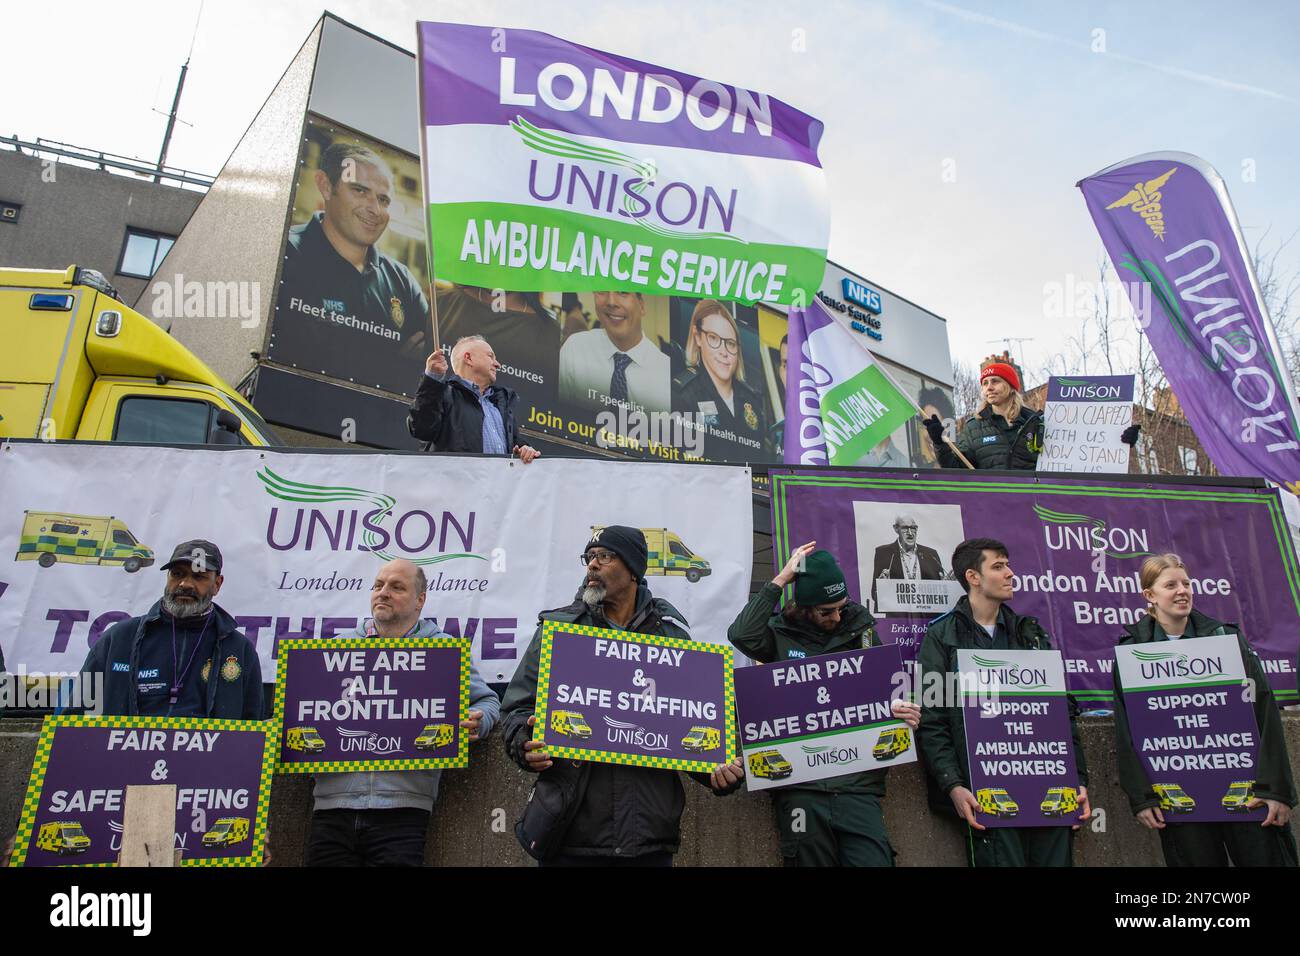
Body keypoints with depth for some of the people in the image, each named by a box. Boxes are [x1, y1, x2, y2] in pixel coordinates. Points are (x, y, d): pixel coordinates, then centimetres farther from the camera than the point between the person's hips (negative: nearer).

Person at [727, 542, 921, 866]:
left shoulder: (862, 633, 9)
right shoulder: (781, 634, 2)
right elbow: (741, 635, -18)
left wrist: (906, 714, -8)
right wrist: (780, 580, -13)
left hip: (858, 785, 2)